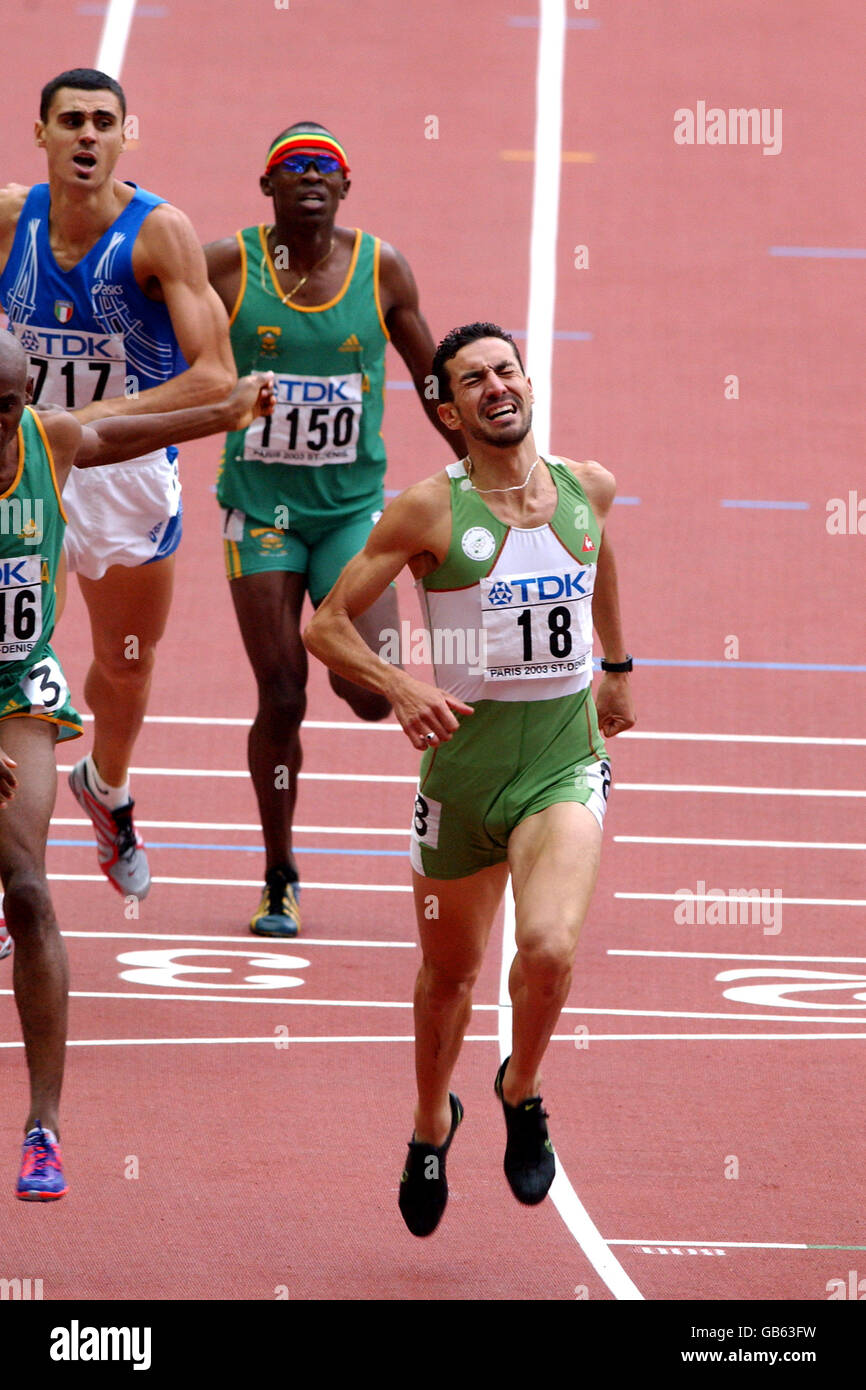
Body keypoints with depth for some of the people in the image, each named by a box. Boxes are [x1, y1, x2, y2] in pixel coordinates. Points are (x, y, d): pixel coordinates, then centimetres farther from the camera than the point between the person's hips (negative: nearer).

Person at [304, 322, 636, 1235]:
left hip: (566, 760, 1)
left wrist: (618, 666, 35)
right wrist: (403, 689, -22)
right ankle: (431, 1124, 43)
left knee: (549, 948, -23)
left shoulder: (588, 489, 2)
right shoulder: (432, 510, -9)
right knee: (449, 973, 14)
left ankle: (522, 1092, 7)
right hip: (465, 758, -1)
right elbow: (326, 624, -7)